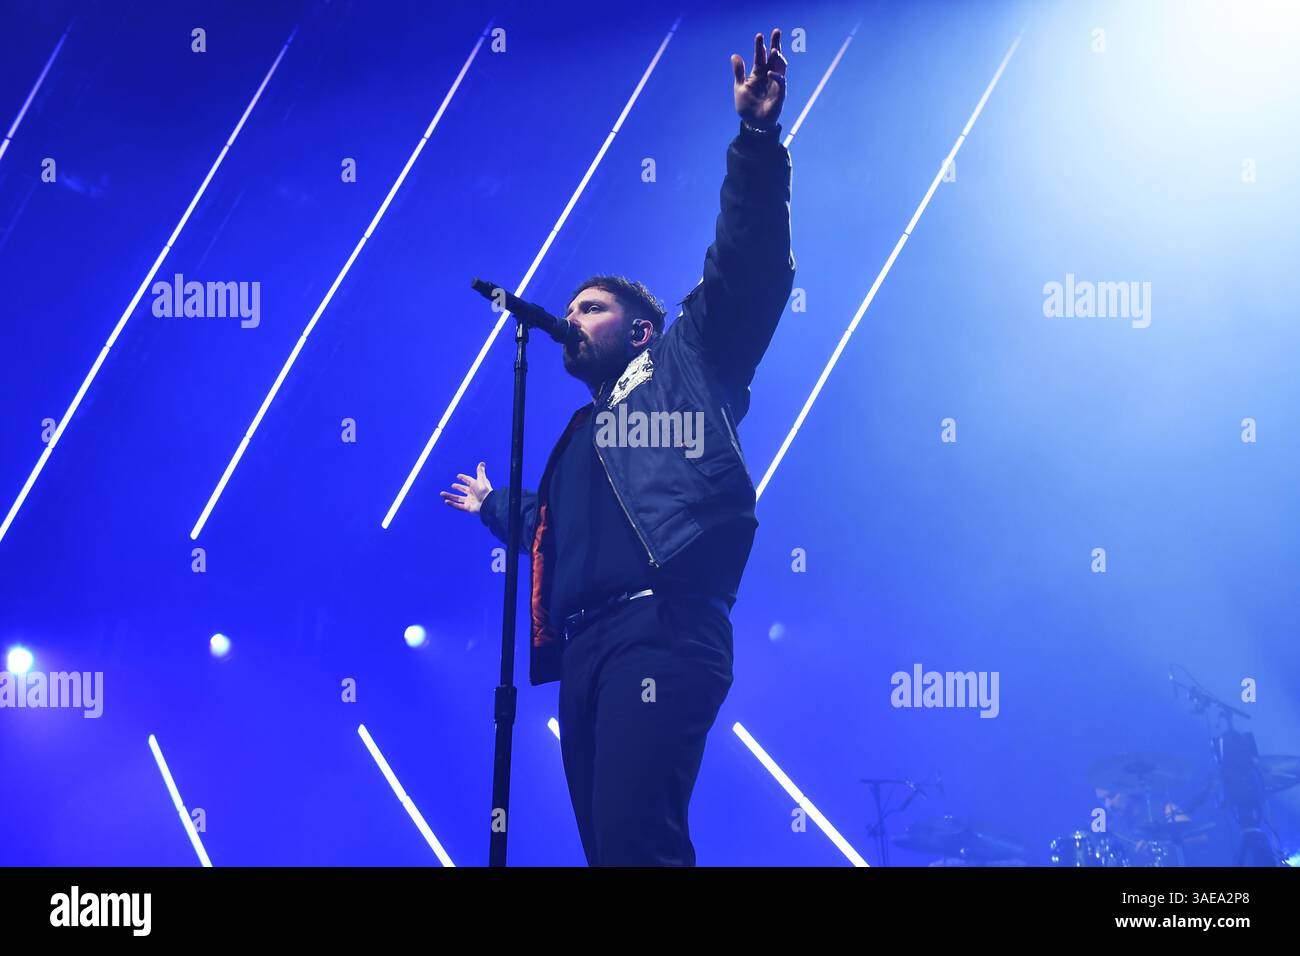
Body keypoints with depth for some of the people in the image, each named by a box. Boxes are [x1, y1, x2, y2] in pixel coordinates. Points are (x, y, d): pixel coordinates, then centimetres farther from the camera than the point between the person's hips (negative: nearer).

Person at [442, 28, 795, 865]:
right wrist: (493, 505, 60)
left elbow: (748, 262, 2)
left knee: (637, 841, -21)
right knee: (605, 842, 4)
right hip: (585, 648, 8)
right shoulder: (582, 435, 33)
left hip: (662, 631, -8)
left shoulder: (687, 363, 15)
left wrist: (758, 139, -7)